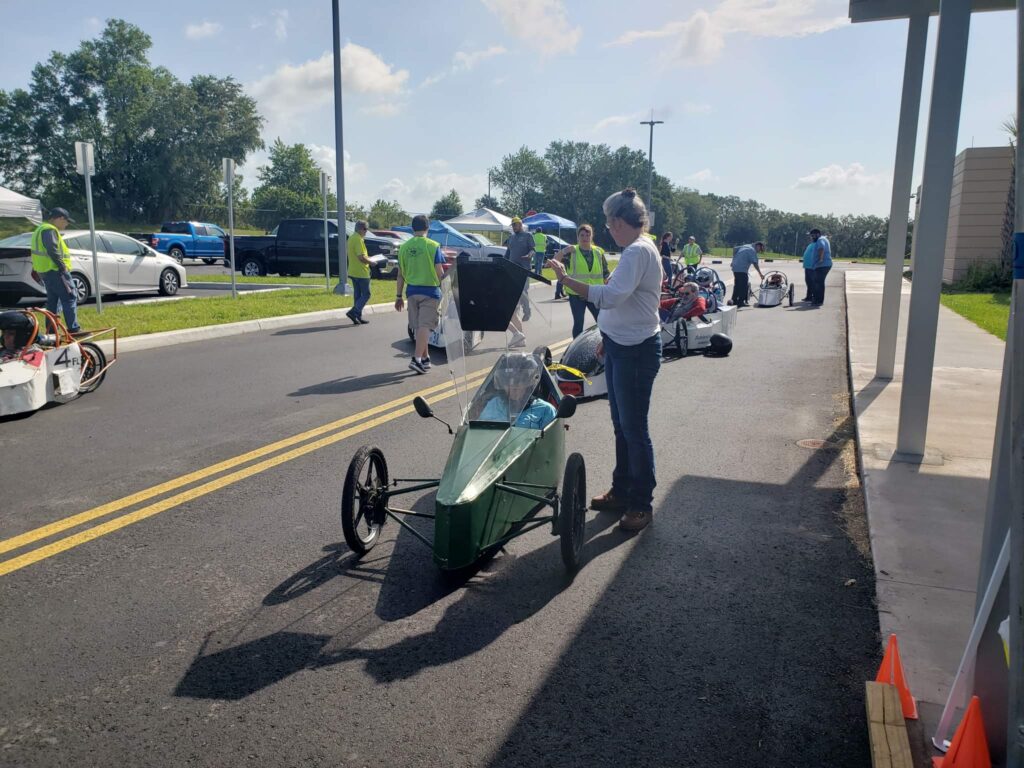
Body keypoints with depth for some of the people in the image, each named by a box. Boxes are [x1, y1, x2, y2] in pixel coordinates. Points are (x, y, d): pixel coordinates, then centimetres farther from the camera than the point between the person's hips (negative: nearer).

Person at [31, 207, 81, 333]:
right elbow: (53, 251, -25)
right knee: (70, 298, -10)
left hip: (45, 270, 11)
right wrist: (63, 266, -20)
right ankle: (74, 329, -13)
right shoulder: (50, 230, -14)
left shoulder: (41, 229, 22)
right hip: (55, 270, -11)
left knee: (52, 301, 14)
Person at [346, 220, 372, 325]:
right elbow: (361, 257, -23)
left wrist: (366, 257, 16)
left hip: (353, 272, 9)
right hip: (361, 272, -9)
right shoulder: (358, 239, -18)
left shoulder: (351, 238, 13)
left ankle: (358, 317, 16)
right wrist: (371, 261, -7)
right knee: (366, 295, -1)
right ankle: (353, 312, -12)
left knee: (358, 295, 14)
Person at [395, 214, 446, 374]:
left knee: (417, 326, 14)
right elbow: (439, 272, -10)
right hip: (430, 291, -4)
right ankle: (417, 359, -16)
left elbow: (400, 274, 6)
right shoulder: (433, 246, -8)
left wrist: (398, 296, 12)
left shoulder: (404, 247, 3)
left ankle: (425, 358, 24)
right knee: (425, 326, -5)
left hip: (411, 291, 4)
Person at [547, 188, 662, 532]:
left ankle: (642, 504, 12)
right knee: (621, 425, 17)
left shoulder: (639, 251, -19)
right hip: (622, 346, 10)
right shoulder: (636, 249, 13)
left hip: (636, 351, -10)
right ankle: (622, 492, 30)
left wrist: (565, 278, -29)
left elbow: (610, 296, -31)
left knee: (634, 428, -1)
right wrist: (609, 337, 22)